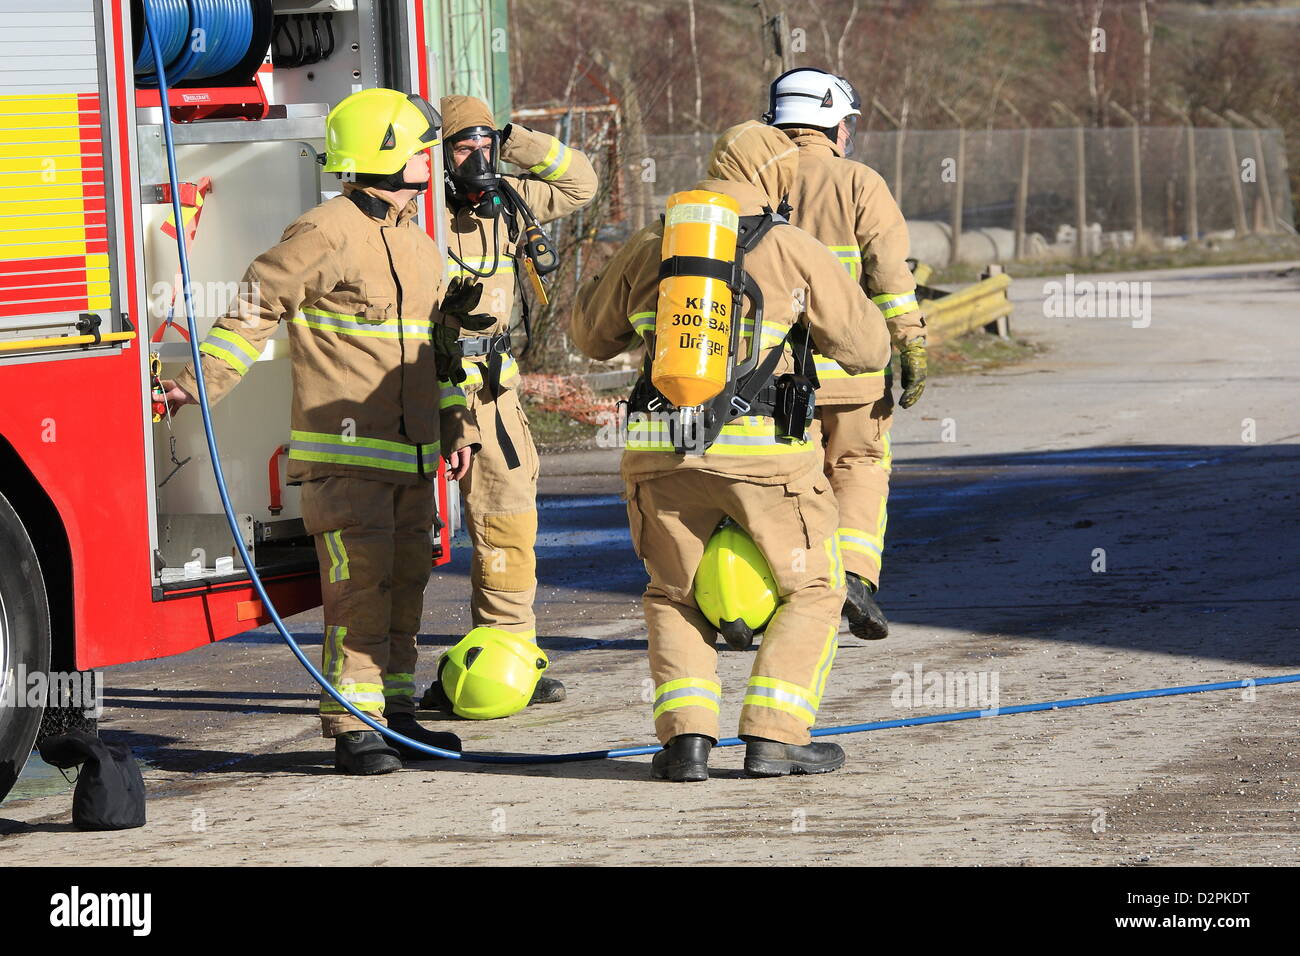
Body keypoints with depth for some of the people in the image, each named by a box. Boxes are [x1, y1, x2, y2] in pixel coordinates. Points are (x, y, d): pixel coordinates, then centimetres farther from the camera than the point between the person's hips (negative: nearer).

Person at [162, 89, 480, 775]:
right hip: (343, 453, -8)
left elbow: (438, 348, 26)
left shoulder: (420, 247, 17)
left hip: (410, 456, 8)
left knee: (404, 584, 11)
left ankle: (395, 713, 20)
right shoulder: (325, 234, -10)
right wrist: (202, 381, -23)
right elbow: (255, 311, -13)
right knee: (359, 587, -10)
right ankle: (353, 729, -7)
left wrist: (456, 428, 22)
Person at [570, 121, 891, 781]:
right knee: (809, 589, 13)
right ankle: (773, 736, 2)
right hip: (765, 448, -3)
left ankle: (686, 737, 3)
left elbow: (591, 335, 24)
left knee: (675, 596, 19)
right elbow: (866, 348, 7)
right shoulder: (794, 252, 1)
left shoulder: (648, 249, 11)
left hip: (660, 448, 3)